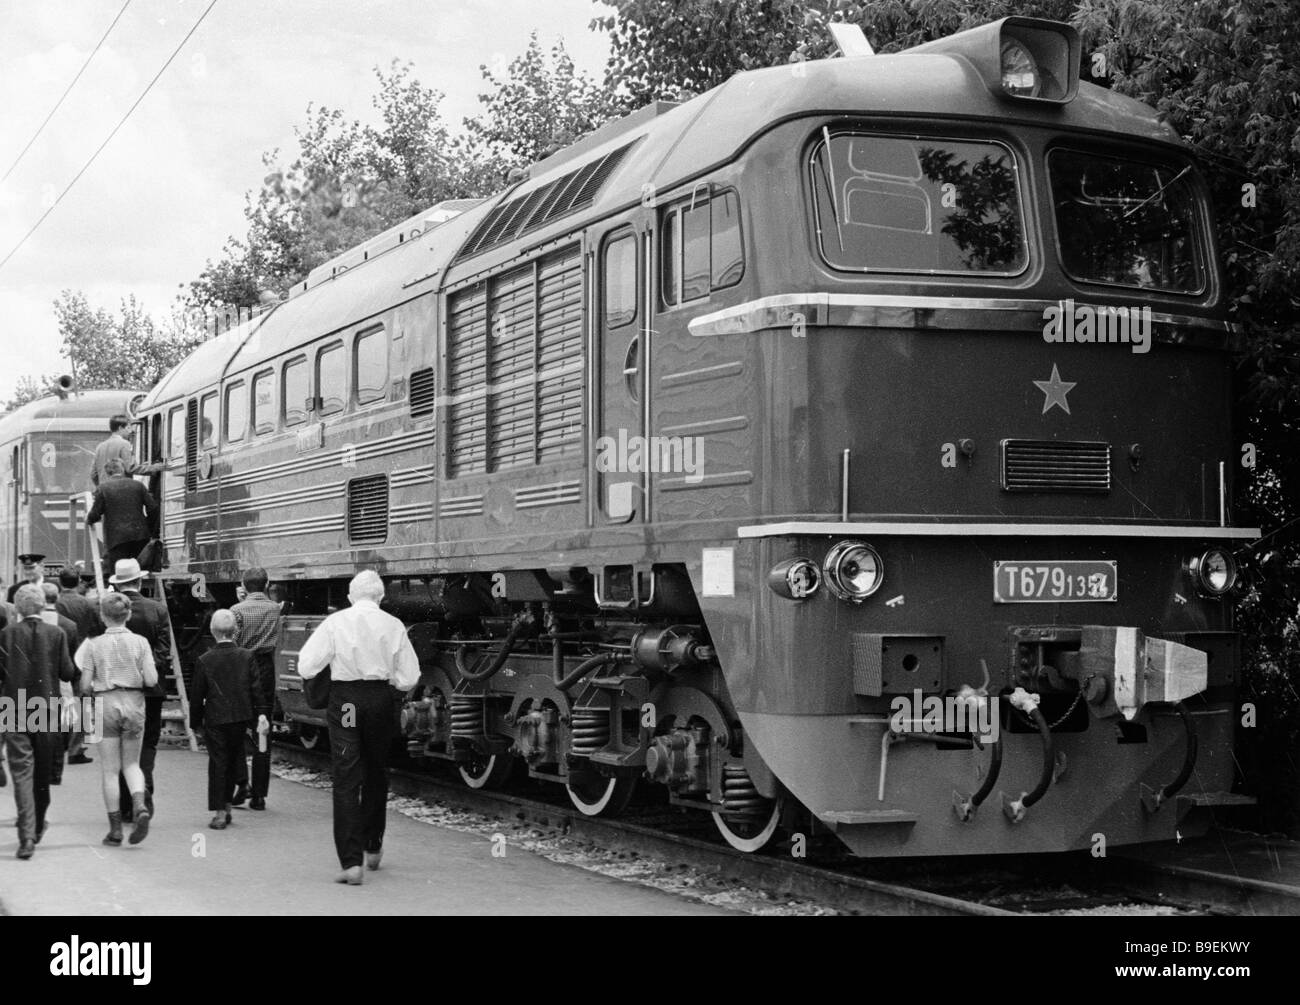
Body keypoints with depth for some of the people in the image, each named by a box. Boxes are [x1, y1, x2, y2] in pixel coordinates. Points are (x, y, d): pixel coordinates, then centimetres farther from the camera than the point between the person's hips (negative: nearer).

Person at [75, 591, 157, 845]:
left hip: (105, 704, -1)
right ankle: (140, 807, -11)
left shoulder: (94, 645, -4)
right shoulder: (140, 643, -3)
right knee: (131, 763, 16)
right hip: (133, 703, 1)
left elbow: (85, 686, -5)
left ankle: (115, 829, 6)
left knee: (109, 769, 6)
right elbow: (151, 680, -7)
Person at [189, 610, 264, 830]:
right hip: (240, 717, 2)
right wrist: (260, 712, 3)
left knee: (217, 763, 2)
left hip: (214, 719, -2)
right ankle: (226, 807, 22)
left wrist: (195, 721, 8)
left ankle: (219, 813, -4)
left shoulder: (204, 660, -6)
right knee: (232, 761, 16)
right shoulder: (247, 656, -2)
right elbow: (256, 688, -3)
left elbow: (197, 695, -1)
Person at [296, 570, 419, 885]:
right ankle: (372, 847, 36)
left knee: (346, 780, 0)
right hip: (381, 699, 2)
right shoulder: (393, 626, -1)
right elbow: (409, 679, 0)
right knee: (376, 775, 20)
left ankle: (351, 862, -8)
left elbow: (306, 668, -7)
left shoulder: (334, 623, -6)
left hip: (344, 699, -2)